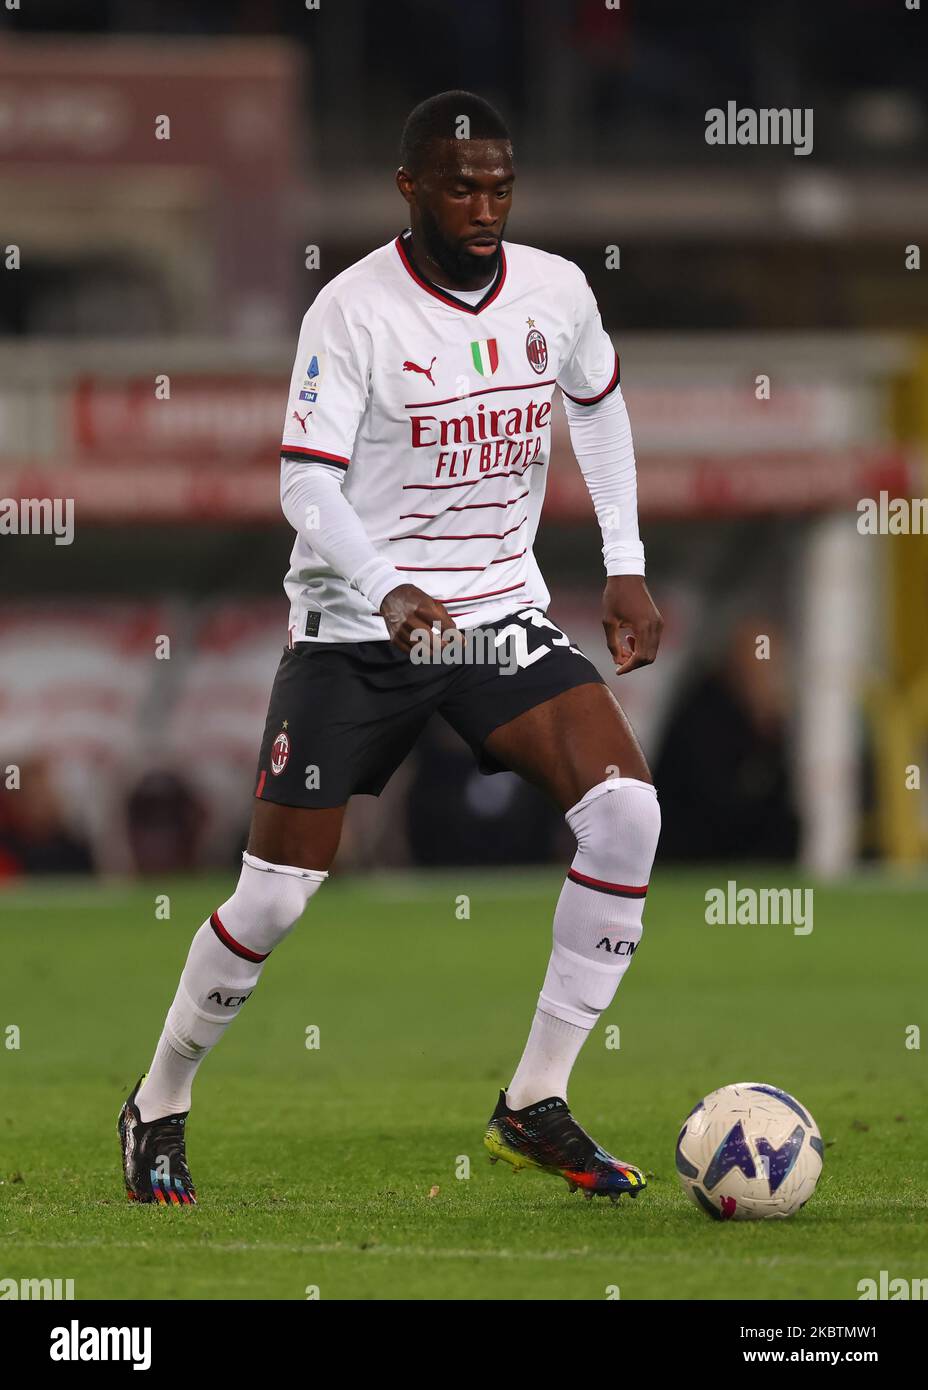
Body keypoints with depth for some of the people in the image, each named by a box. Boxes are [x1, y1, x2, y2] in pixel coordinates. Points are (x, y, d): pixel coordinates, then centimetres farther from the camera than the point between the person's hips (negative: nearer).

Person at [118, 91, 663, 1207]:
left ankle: (534, 1109, -7)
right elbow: (305, 486, -20)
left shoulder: (554, 291, -1)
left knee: (625, 809, -17)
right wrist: (390, 592, -36)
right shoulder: (354, 309, -16)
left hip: (502, 610, 4)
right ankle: (158, 1109, 20)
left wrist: (625, 566, 14)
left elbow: (598, 404, 20)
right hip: (354, 628, -4)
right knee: (277, 893, -5)